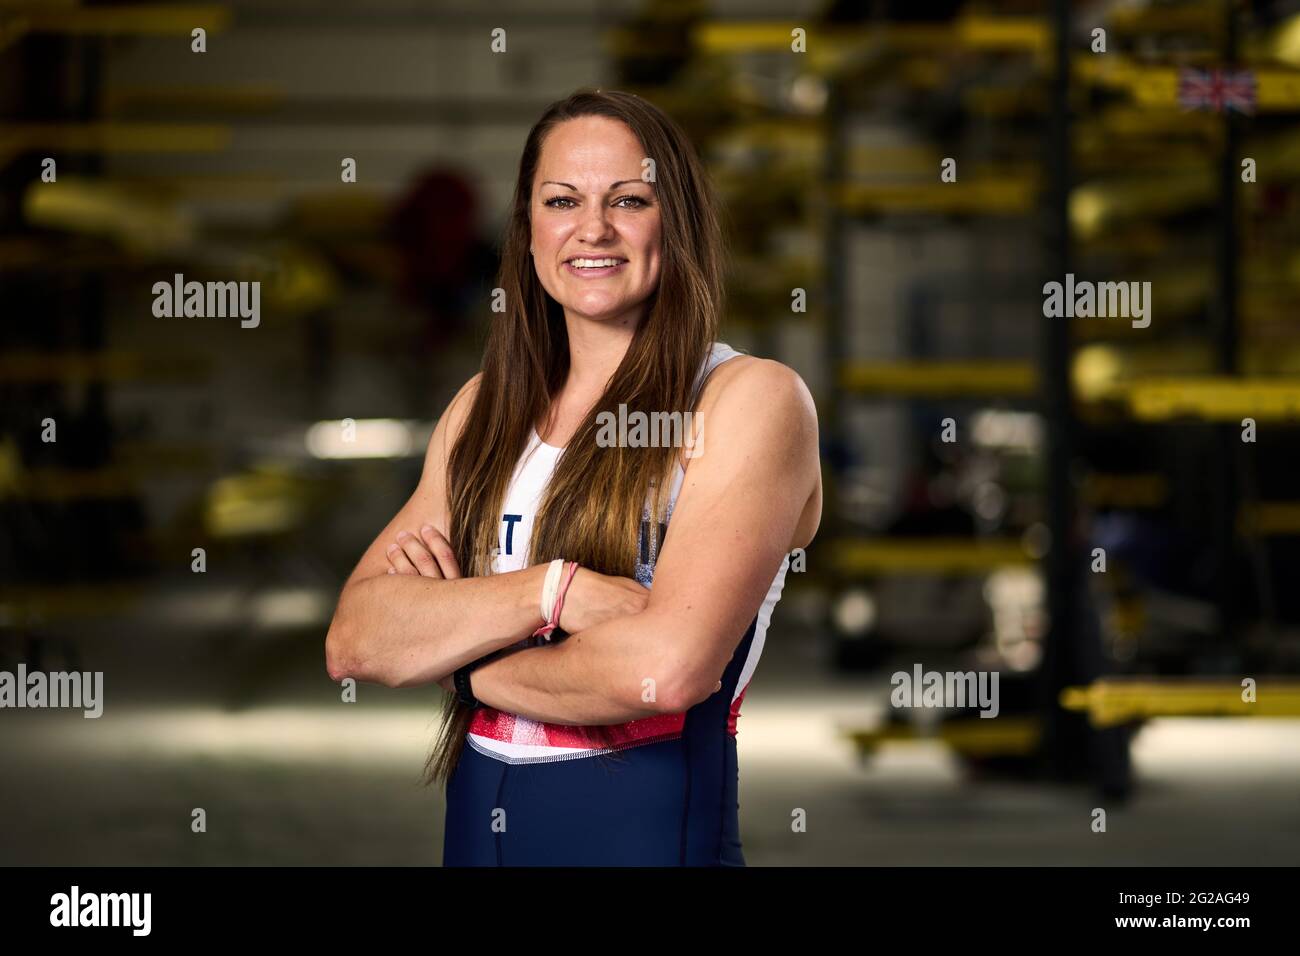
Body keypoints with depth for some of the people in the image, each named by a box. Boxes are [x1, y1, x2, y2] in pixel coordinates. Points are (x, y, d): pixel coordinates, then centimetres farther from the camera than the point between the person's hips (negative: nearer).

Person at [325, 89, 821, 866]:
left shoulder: (752, 399, -10)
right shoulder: (484, 409, 5)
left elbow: (664, 668, -23)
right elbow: (352, 642, -5)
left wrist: (451, 653, -8)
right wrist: (550, 591, -20)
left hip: (648, 828, -5)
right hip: (475, 824, 5)